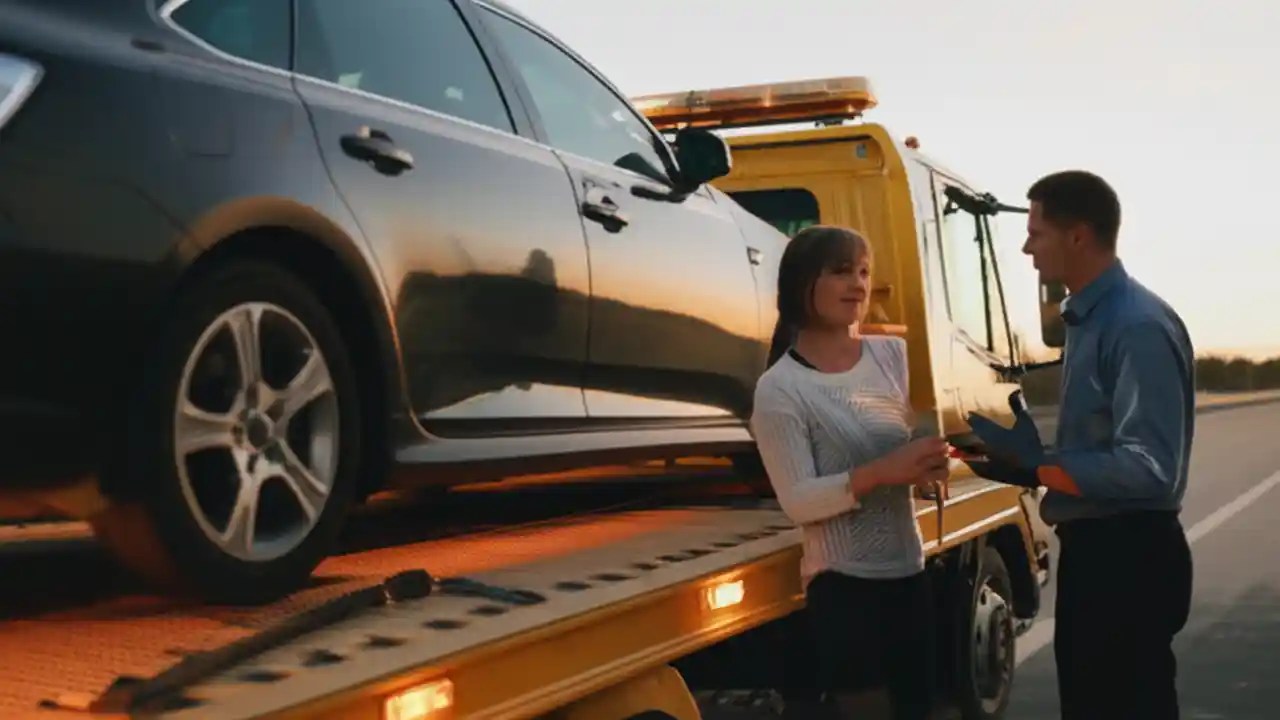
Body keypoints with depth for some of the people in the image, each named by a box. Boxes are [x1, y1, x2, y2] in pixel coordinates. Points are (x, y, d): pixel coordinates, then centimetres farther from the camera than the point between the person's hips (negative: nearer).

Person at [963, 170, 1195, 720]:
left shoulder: (1138, 326, -20)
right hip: (1091, 549, 10)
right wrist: (1031, 461, 1)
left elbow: (1150, 468, -25)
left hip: (1129, 557, -10)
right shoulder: (1085, 319, 10)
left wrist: (1036, 467, -21)